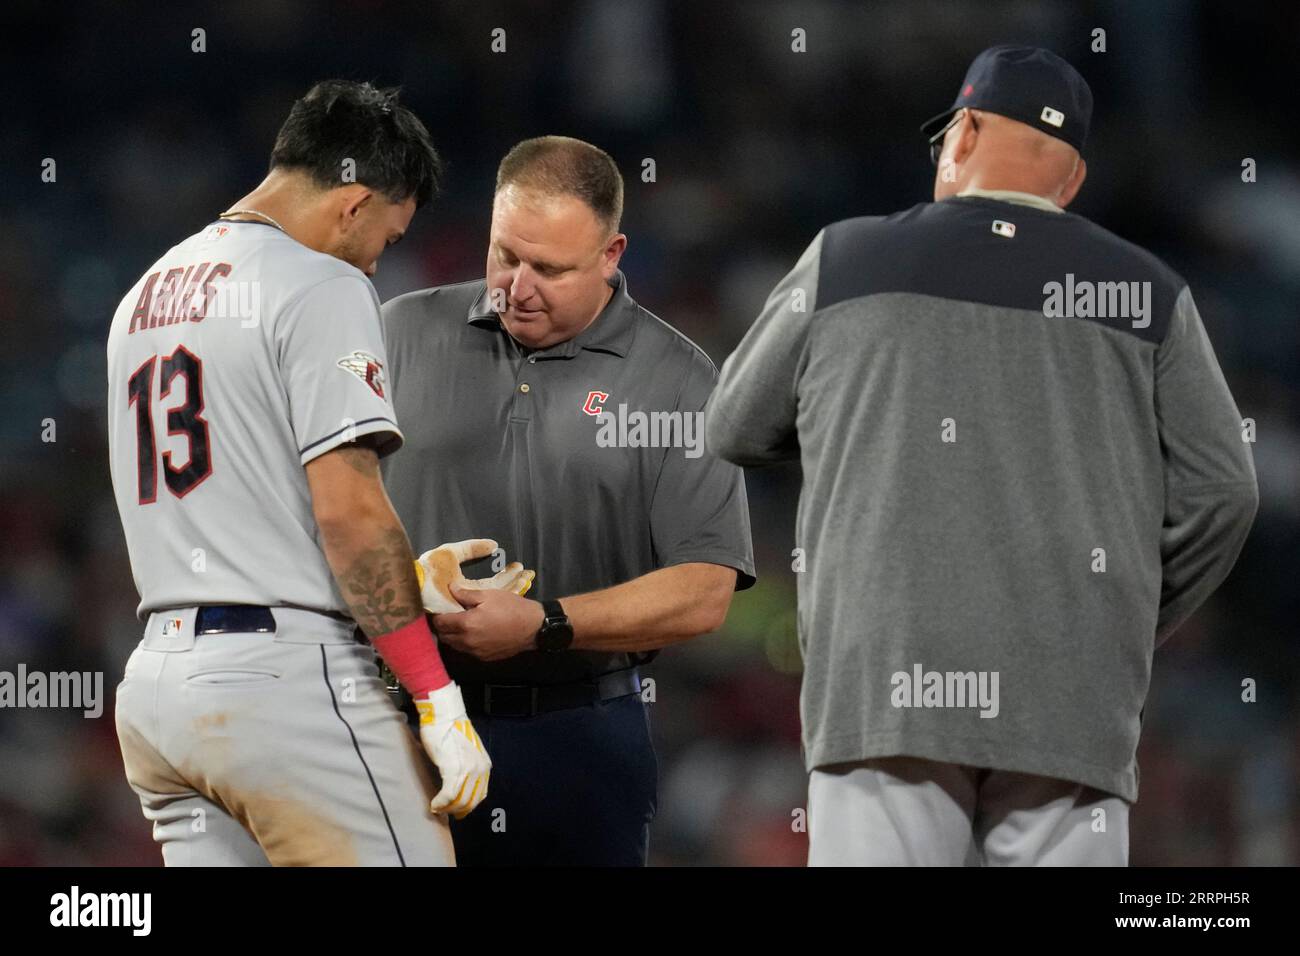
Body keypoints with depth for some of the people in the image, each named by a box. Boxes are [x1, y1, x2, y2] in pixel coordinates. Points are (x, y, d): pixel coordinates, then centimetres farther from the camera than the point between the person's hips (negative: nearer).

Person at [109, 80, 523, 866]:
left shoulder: (148, 295, 19)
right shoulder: (322, 287, -7)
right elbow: (348, 507, -15)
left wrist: (413, 586, 24)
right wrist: (441, 702, -13)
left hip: (156, 684, 8)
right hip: (287, 677, -8)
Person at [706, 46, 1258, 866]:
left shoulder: (848, 260, 10)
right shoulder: (1145, 291, 11)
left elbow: (735, 430, 21)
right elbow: (1221, 491, 6)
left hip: (888, 684, -1)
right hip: (1074, 703, 1)